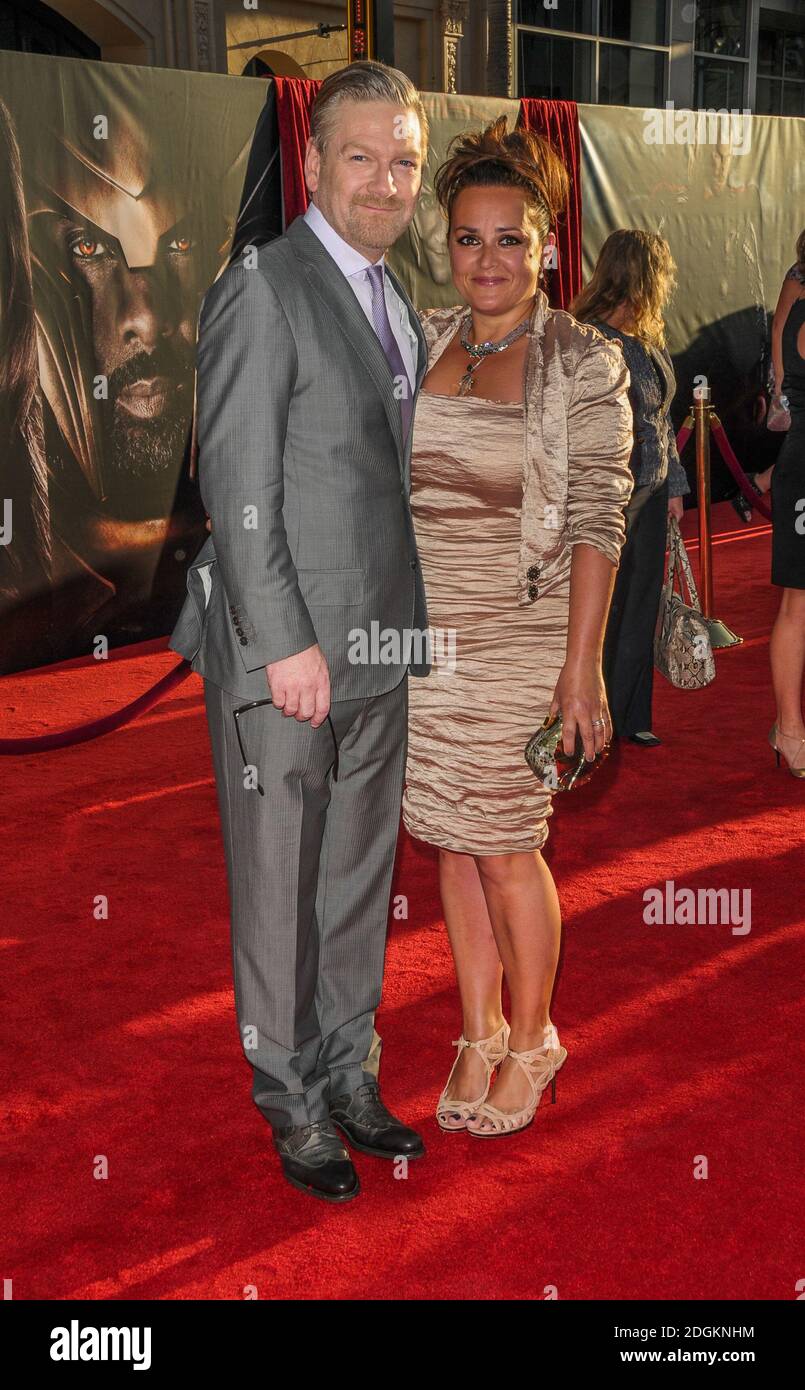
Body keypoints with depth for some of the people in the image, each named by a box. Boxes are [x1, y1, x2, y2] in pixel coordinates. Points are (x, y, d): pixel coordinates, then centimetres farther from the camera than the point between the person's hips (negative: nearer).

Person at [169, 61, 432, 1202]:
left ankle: (350, 1080, 32)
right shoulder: (262, 291, -10)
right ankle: (293, 1107, 22)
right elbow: (237, 486, -15)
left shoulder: (392, 298, 15)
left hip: (378, 647, 8)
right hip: (287, 648, -8)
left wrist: (402, 627, 13)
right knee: (280, 894, 5)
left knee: (359, 882, 16)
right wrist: (287, 643, -18)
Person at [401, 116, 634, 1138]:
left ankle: (532, 1038, 23)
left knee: (503, 846, 1)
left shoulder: (584, 363, -6)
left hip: (521, 634, -4)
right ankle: (480, 1030, 28)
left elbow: (598, 520, -10)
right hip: (421, 632, 5)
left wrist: (582, 662, -15)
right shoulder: (418, 344, 8)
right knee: (451, 836, 11)